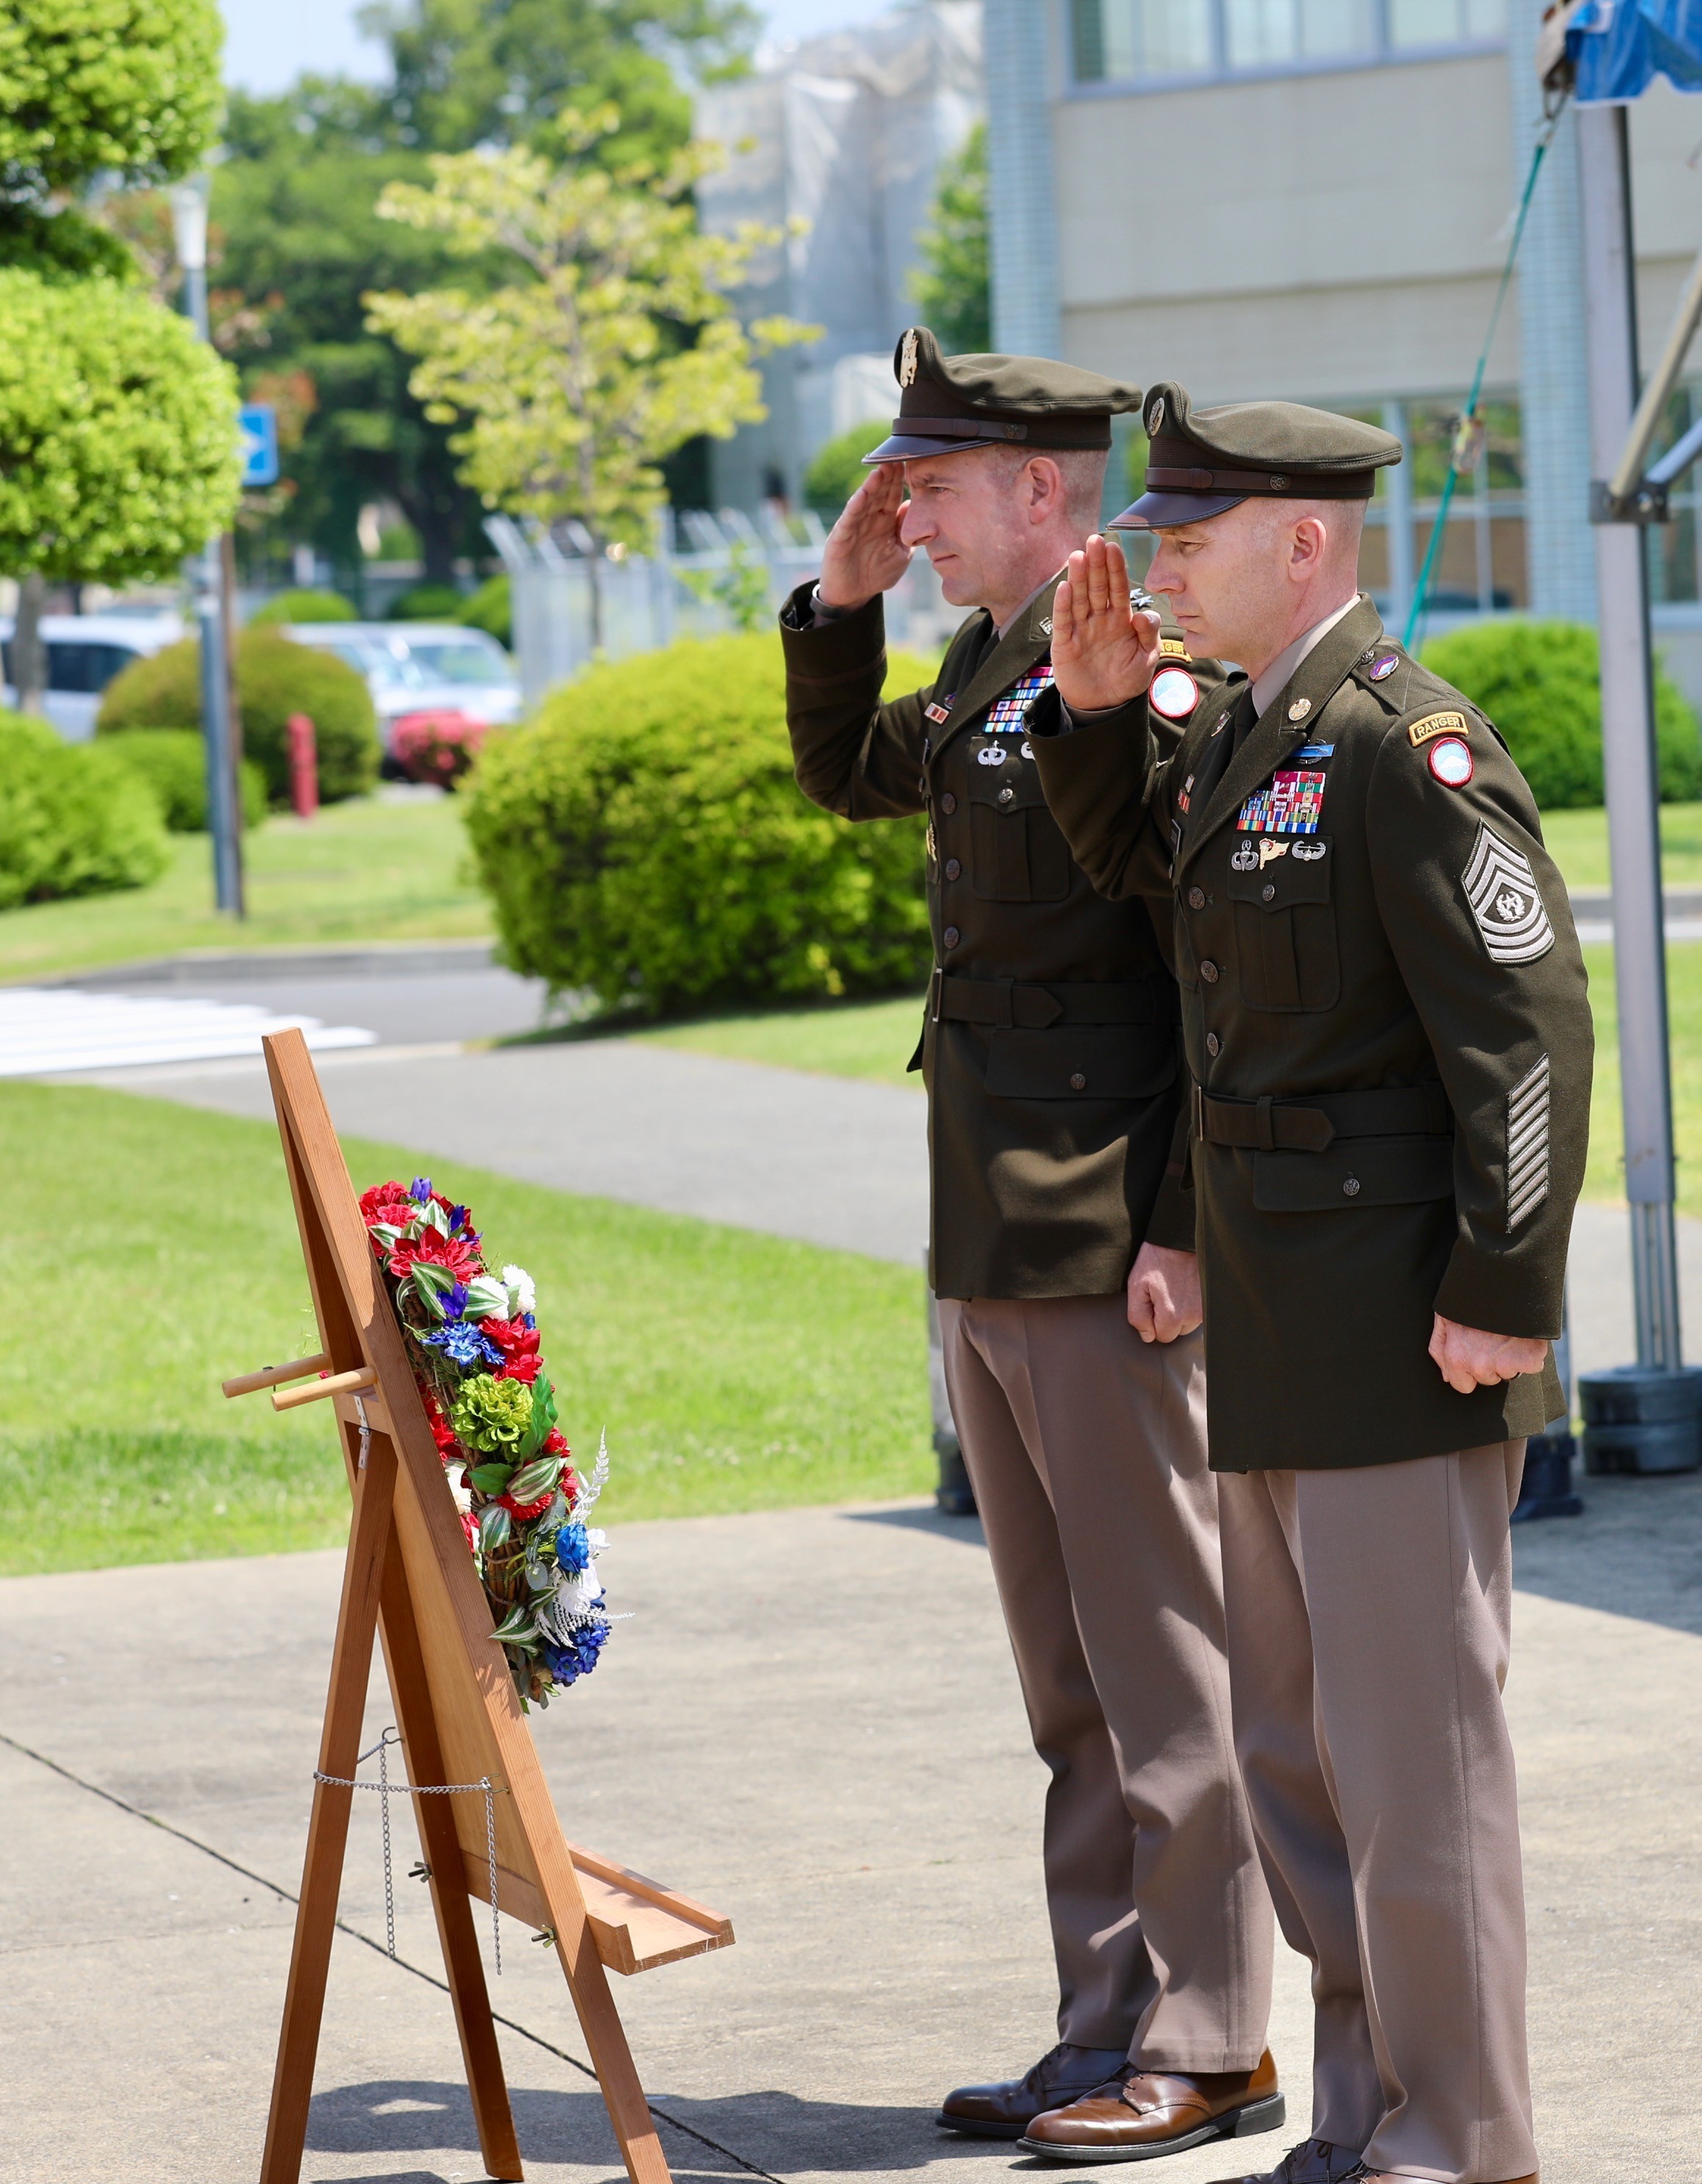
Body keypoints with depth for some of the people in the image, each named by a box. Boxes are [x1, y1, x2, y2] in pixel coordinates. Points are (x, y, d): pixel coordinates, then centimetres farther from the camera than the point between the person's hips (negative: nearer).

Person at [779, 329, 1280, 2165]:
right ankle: (1111, 2029, 21)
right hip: (986, 1257, 10)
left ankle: (1206, 2048, 5)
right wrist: (838, 605, 16)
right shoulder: (984, 670, 13)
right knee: (1066, 1675, 14)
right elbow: (848, 777, 33)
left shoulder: (1146, 678, -15)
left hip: (1105, 1259, -10)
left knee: (1162, 1662, -2)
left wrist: (1185, 1237, -21)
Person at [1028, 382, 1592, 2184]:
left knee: (1410, 1748, -3)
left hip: (1400, 1340, -10)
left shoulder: (1406, 745, -15)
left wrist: (1501, 1293, -20)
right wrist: (1095, 702, 13)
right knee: (1291, 1754, 15)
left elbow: (1527, 1024, -19)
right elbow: (1126, 856, 32)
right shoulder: (1237, 736, 12)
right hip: (1272, 1346, 10)